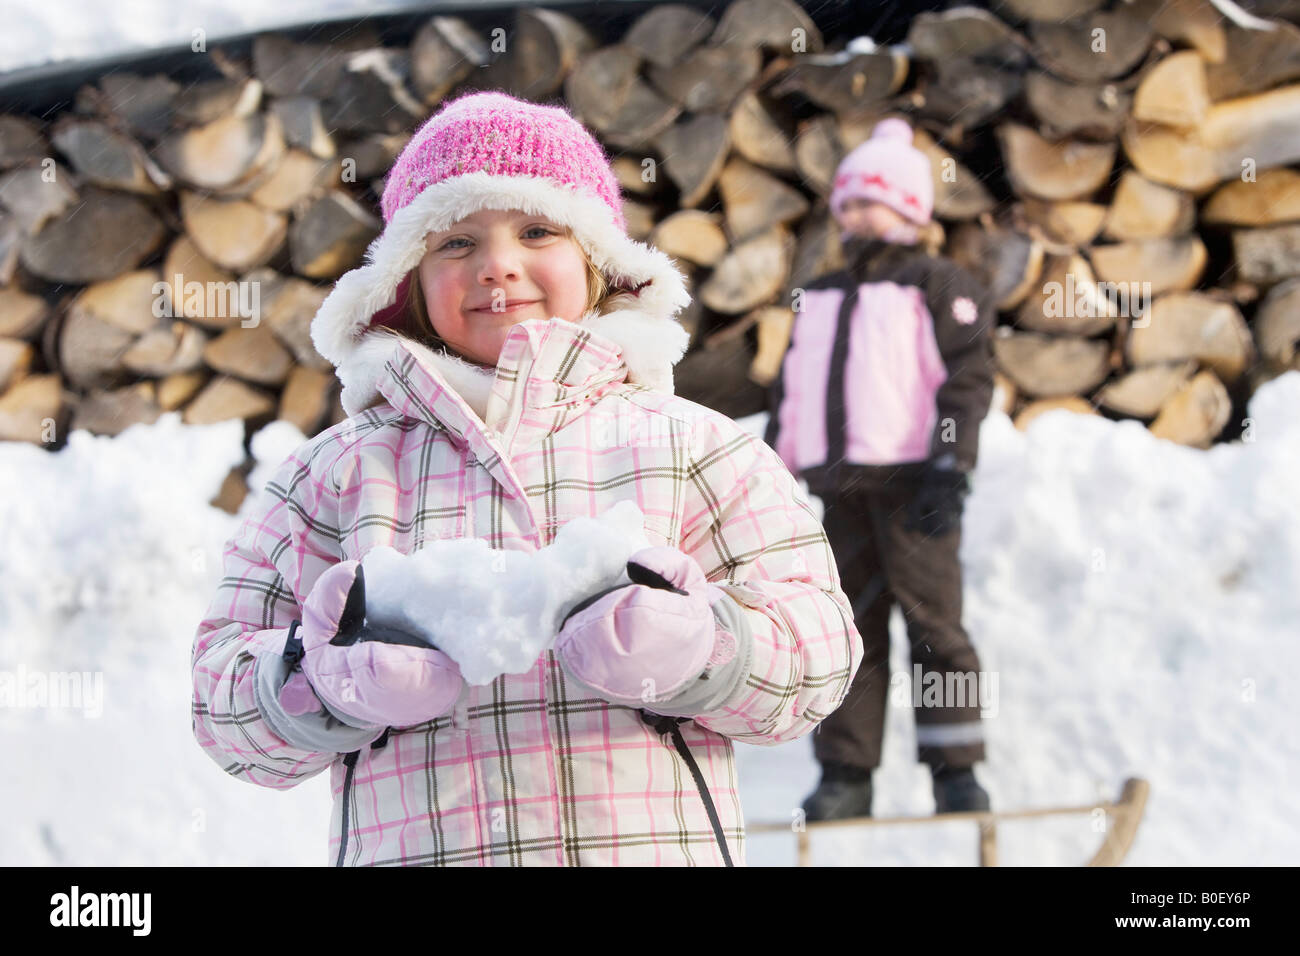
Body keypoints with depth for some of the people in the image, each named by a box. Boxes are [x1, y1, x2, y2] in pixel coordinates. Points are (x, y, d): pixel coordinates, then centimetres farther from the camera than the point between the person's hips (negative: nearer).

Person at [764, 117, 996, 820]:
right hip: (839, 485, 6)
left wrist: (951, 471, -15)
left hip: (911, 482, -6)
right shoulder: (818, 301, 22)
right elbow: (789, 391, 24)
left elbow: (967, 379, -6)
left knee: (932, 619, -6)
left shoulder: (938, 287, 2)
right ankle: (845, 775, 7)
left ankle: (955, 770, -2)